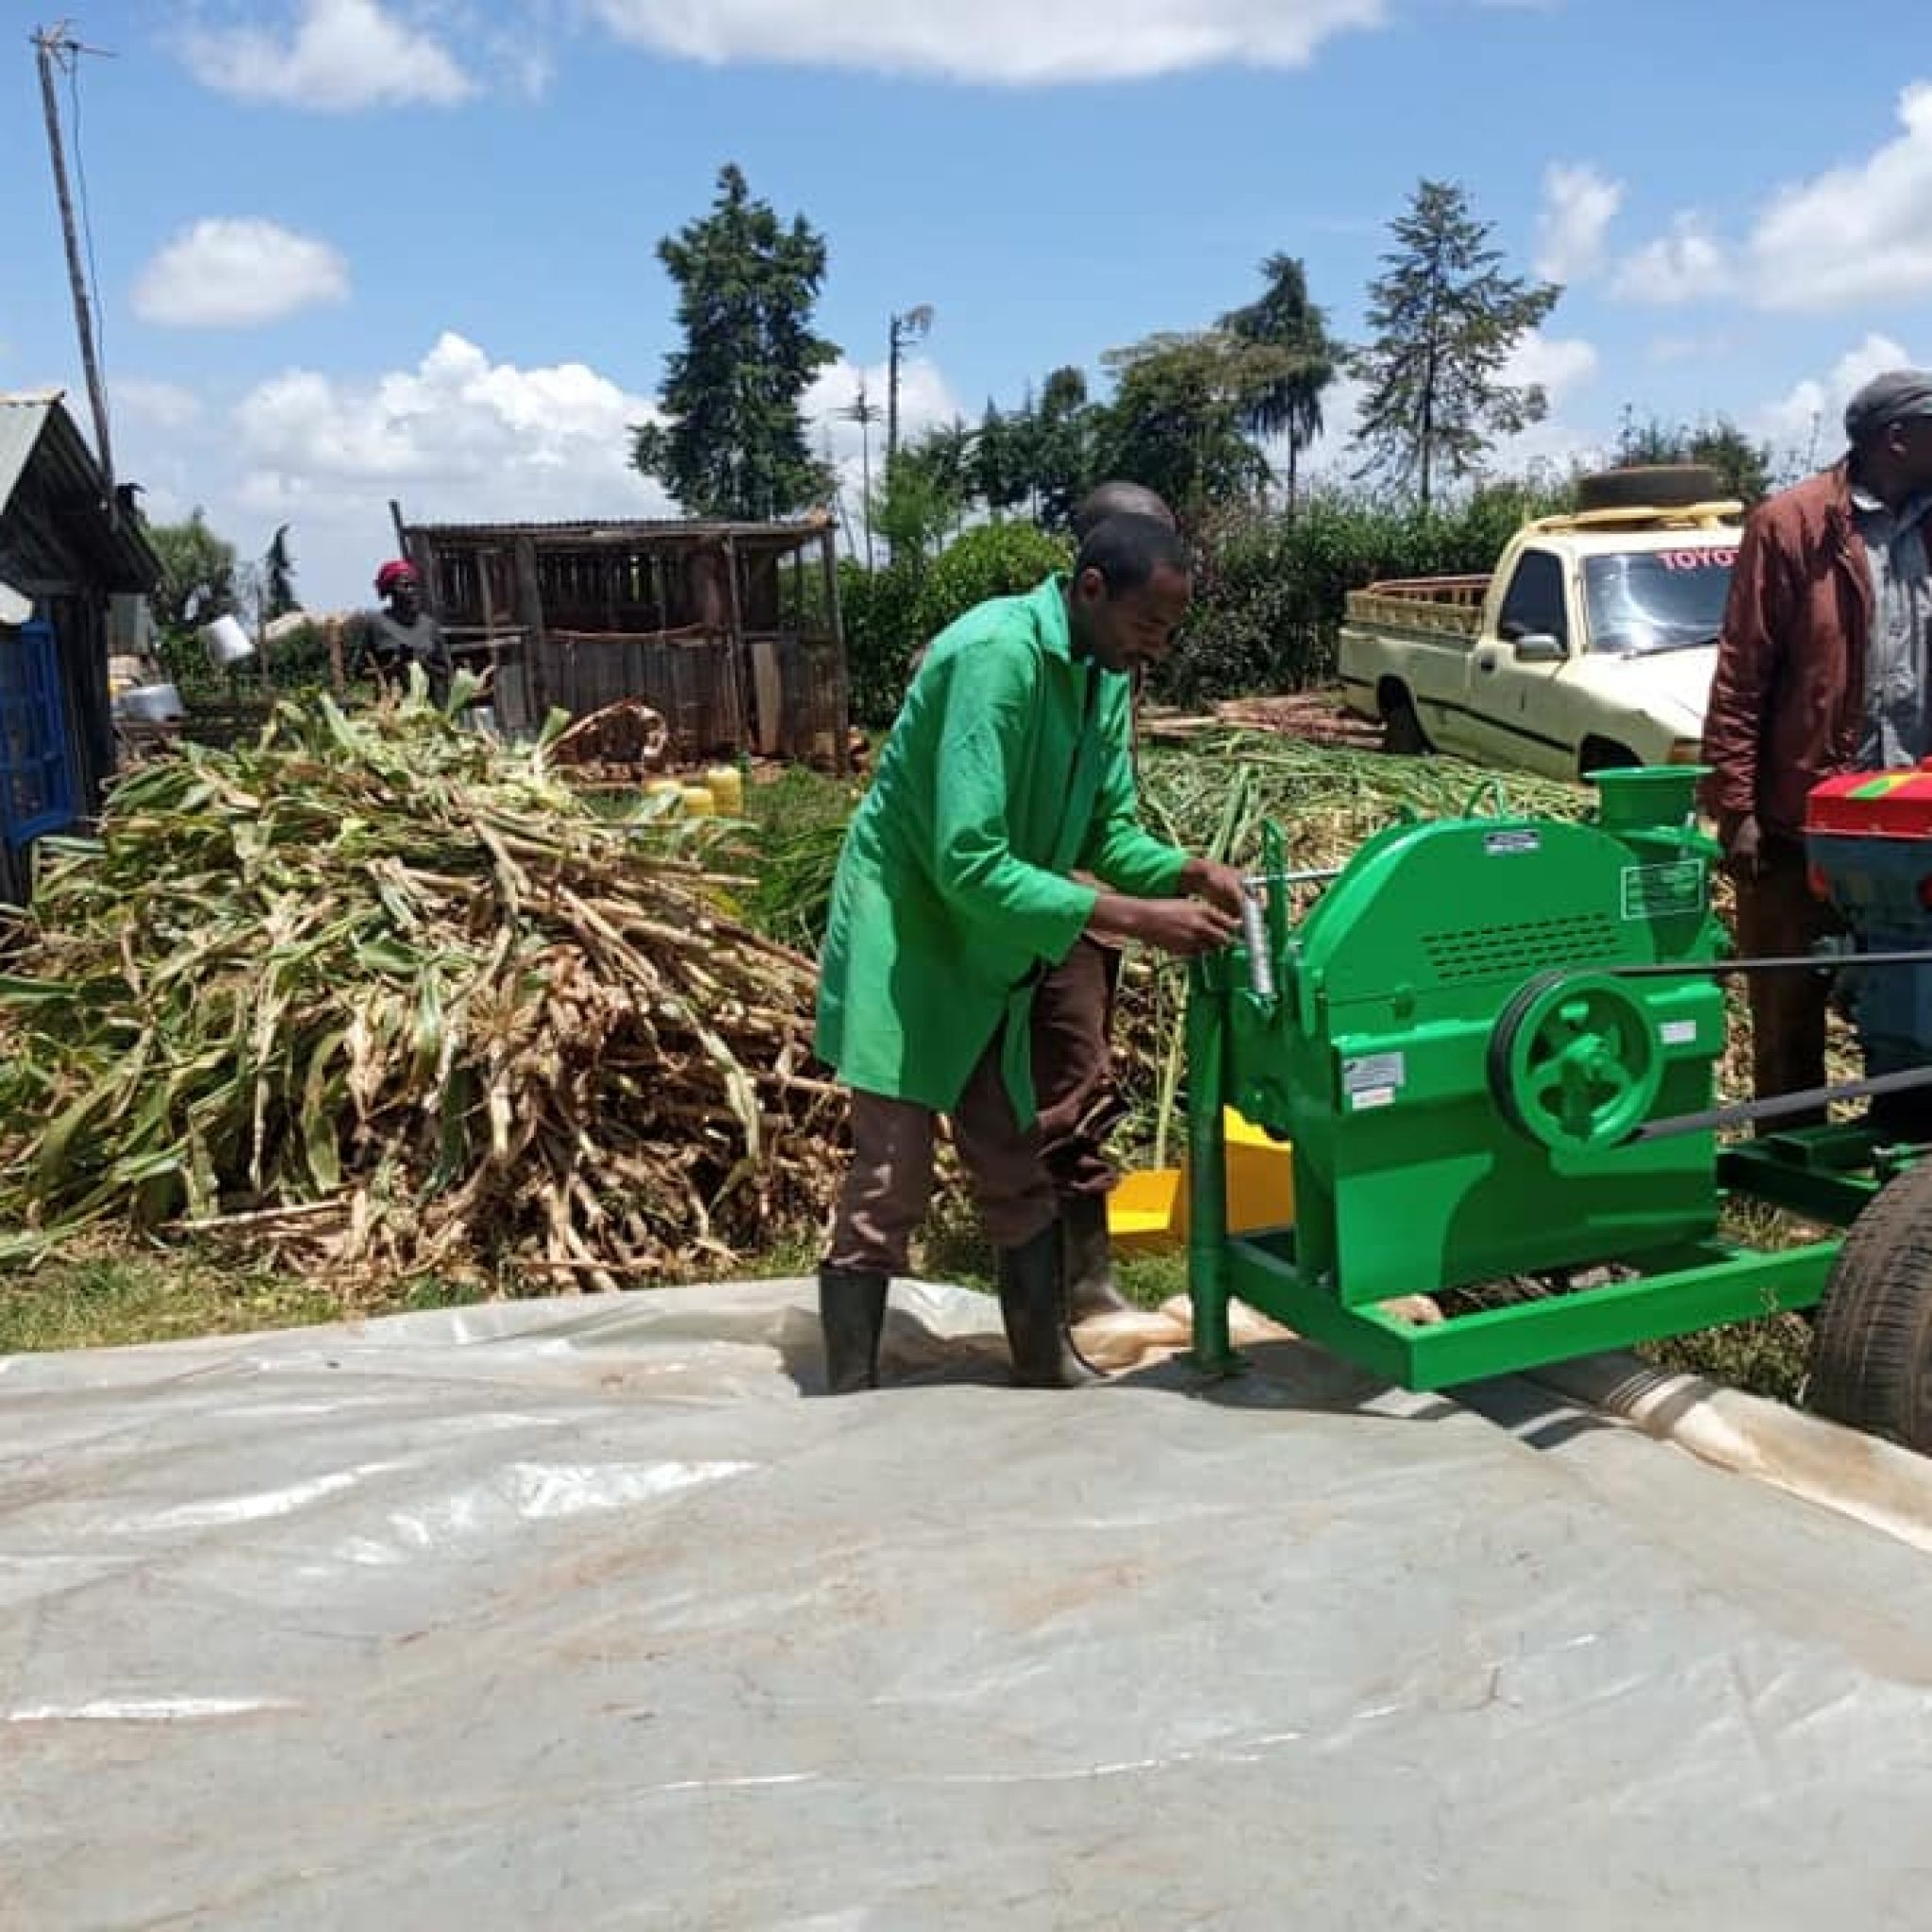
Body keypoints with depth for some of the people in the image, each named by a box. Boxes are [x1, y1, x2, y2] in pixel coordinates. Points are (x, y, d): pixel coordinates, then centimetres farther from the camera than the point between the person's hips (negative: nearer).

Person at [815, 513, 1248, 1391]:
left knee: (1017, 1178, 14)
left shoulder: (1103, 675, 1)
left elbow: (1107, 831, 6)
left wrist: (1190, 872, -14)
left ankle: (1048, 1370, 27)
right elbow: (971, 866, -32)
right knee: (891, 1186, -5)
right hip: (906, 943, -8)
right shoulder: (996, 655, -27)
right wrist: (1136, 918, -32)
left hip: (988, 958, 8)